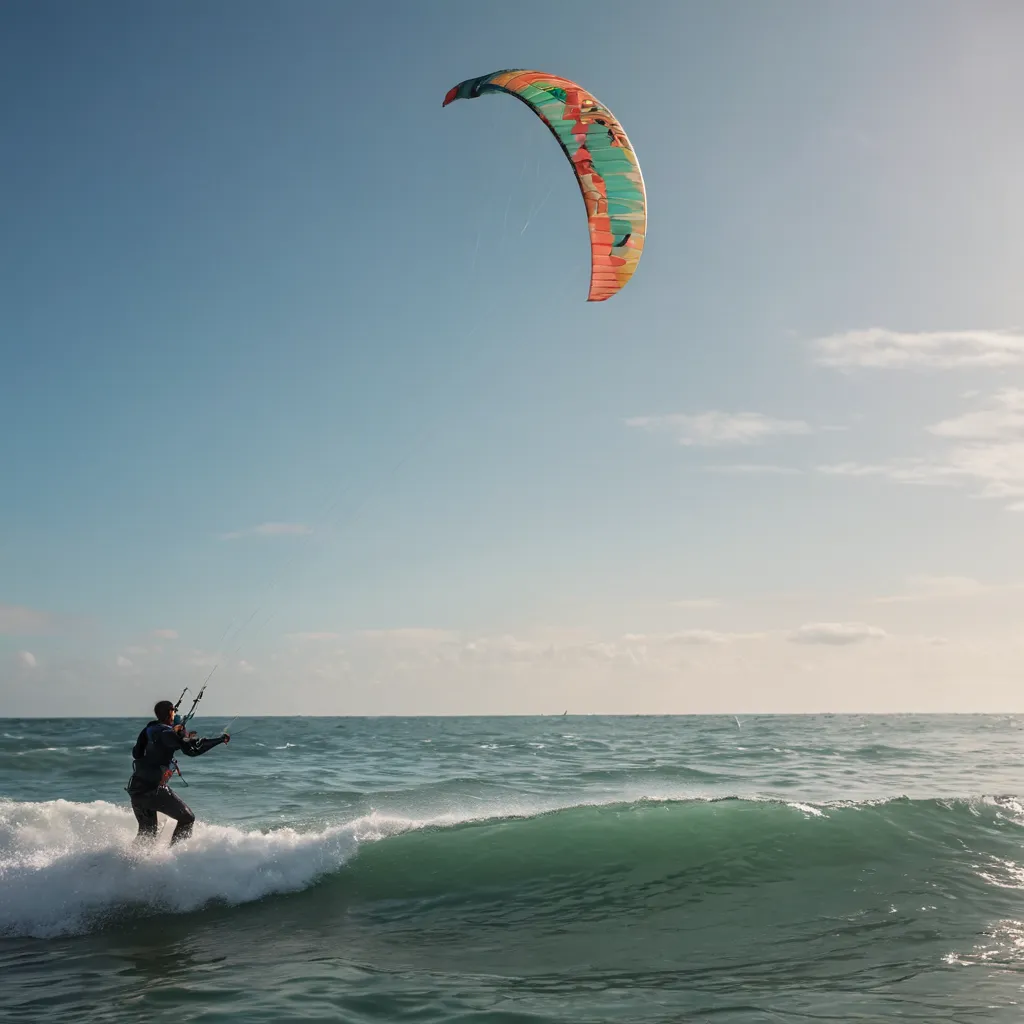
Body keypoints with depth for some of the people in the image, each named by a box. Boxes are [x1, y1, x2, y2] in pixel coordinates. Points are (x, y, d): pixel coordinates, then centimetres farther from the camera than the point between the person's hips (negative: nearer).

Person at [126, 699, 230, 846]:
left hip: (135, 789, 7)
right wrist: (220, 739, -6)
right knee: (187, 819, 6)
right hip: (153, 788, -7)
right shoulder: (166, 733, -10)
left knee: (147, 832, 21)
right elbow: (193, 750, -15)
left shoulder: (147, 731, 11)